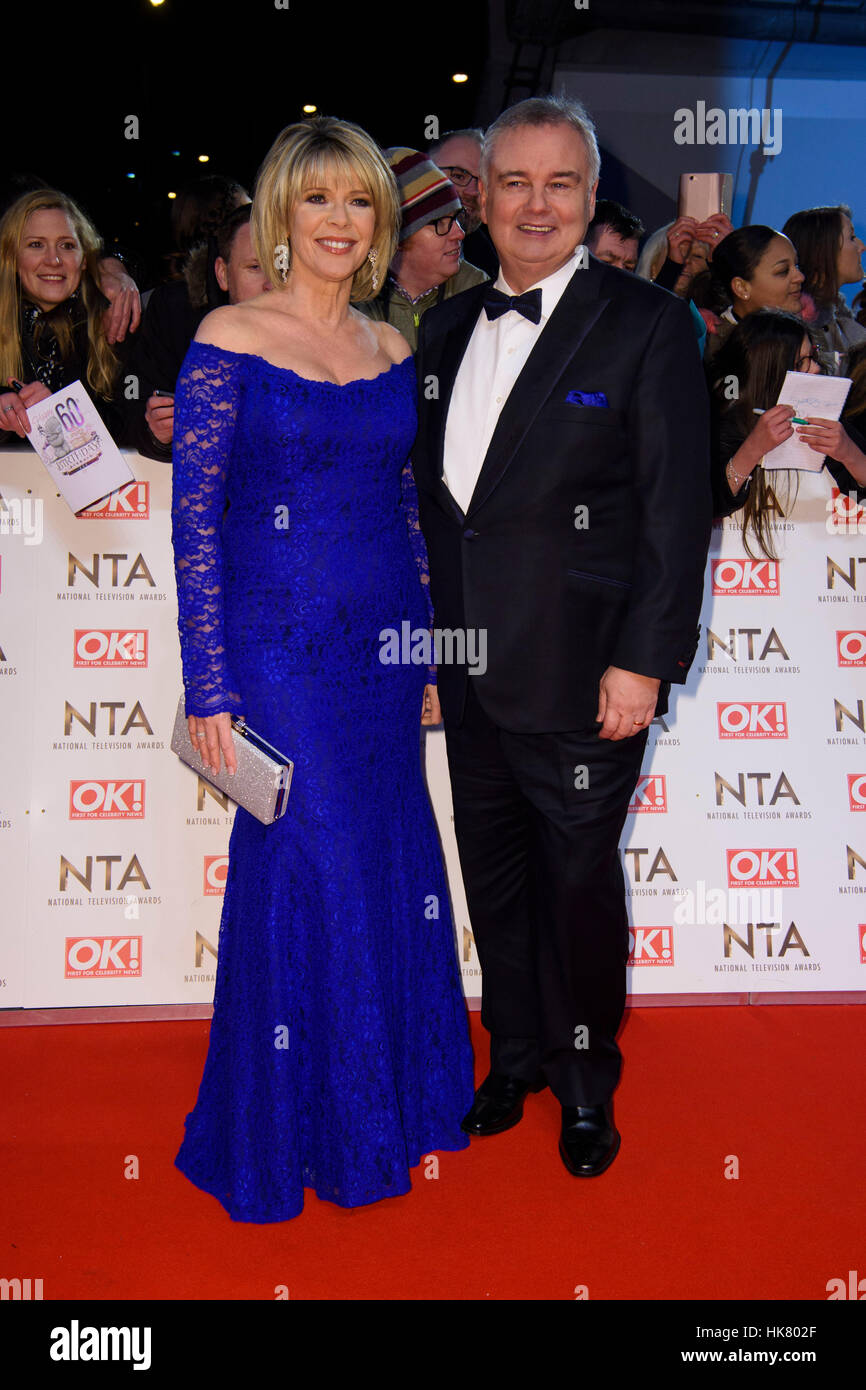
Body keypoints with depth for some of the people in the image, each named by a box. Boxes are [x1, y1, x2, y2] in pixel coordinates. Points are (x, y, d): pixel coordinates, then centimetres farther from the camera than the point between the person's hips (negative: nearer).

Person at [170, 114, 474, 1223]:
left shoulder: (388, 349, 10)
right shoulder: (229, 339, -7)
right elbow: (195, 519, -10)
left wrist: (425, 652, 14)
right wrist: (210, 689, -13)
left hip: (383, 648, 6)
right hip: (282, 648, -5)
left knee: (393, 868, 13)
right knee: (304, 877, 3)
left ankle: (390, 1099, 35)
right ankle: (295, 1131, 25)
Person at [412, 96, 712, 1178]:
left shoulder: (647, 325, -7)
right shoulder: (447, 326, 11)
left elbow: (677, 509, -10)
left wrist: (644, 660, -15)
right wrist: (433, 626, 10)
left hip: (578, 670, -5)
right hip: (468, 666, 6)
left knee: (578, 880, 8)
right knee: (492, 870, 17)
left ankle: (585, 1078, 31)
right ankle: (514, 1055, 37)